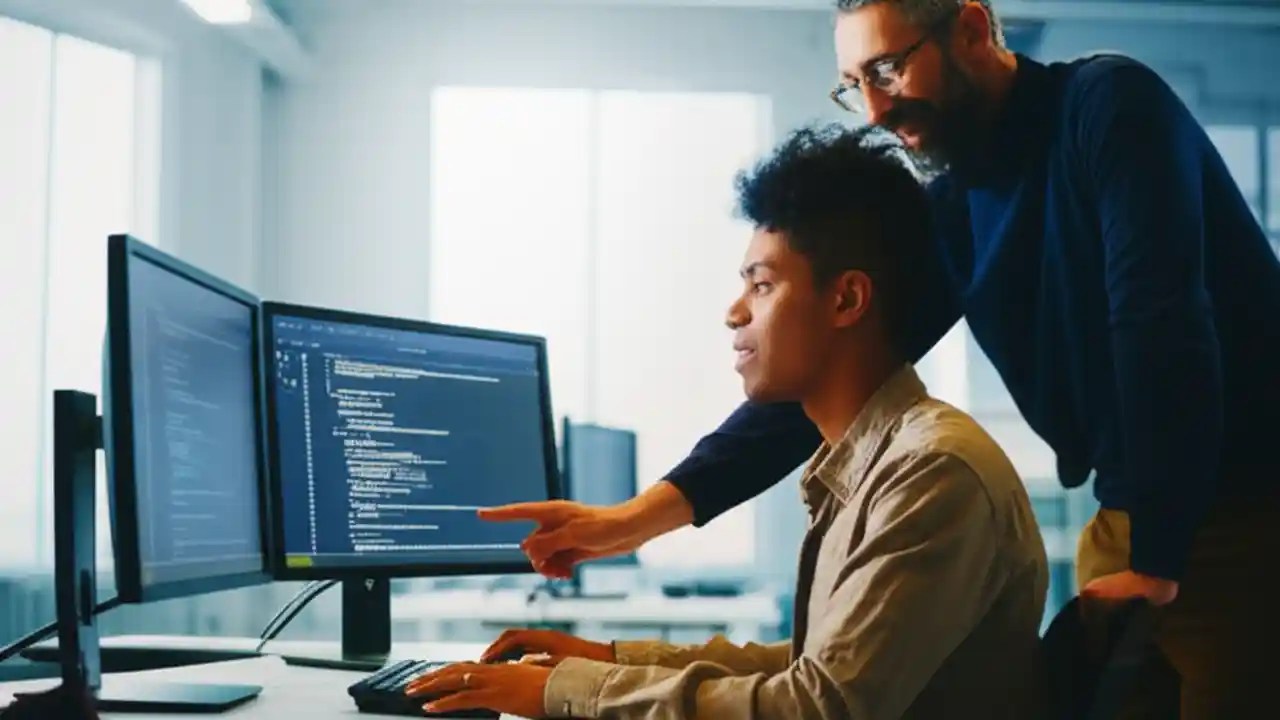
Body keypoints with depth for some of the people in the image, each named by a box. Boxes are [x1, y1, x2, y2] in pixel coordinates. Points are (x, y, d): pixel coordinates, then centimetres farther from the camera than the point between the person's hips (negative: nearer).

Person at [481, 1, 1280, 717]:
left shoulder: (1109, 105, -14)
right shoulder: (951, 211, 5)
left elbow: (1162, 326, -22)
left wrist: (1153, 563, -22)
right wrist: (641, 516, -7)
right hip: (1130, 522, 6)